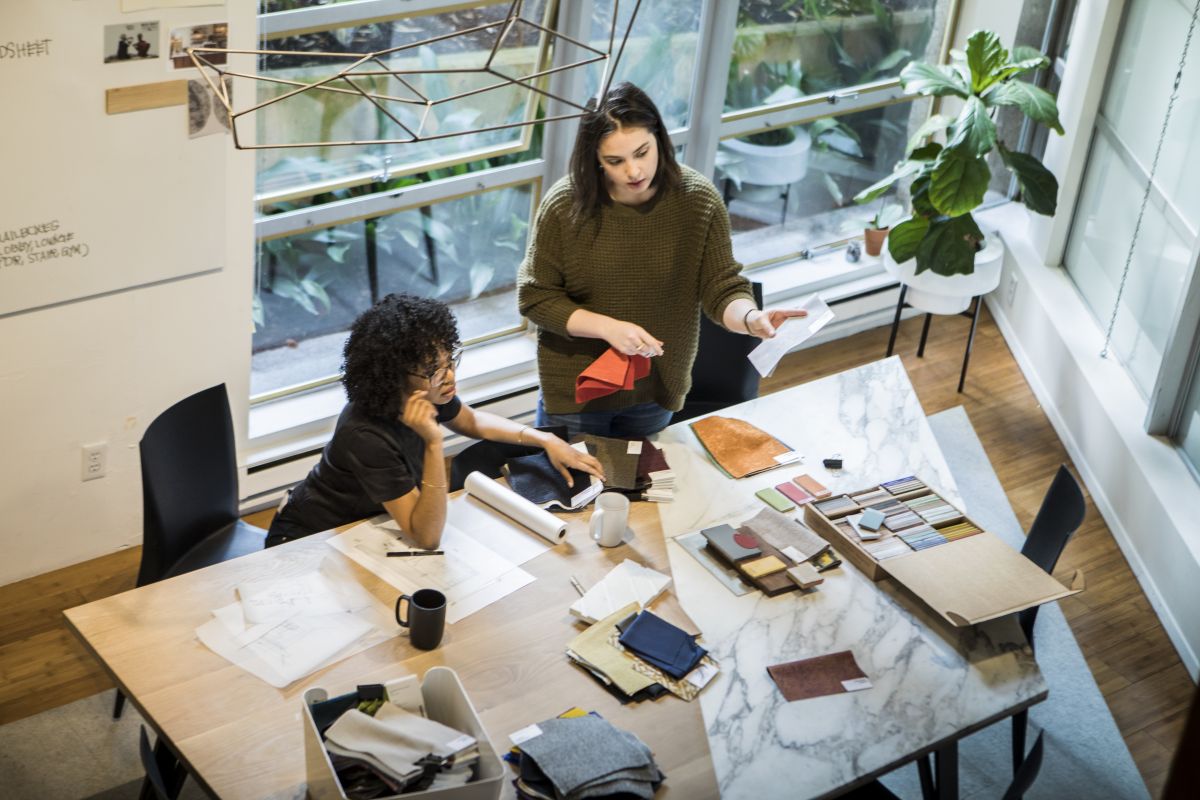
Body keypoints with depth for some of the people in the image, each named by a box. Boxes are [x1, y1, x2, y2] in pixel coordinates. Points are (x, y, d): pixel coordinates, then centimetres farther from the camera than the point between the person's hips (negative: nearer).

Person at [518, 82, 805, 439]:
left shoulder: (699, 200, -15)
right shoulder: (565, 205, -18)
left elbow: (722, 289, -13)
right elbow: (535, 297, -12)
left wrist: (751, 318, -36)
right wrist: (608, 328, -25)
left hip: (657, 392, 2)